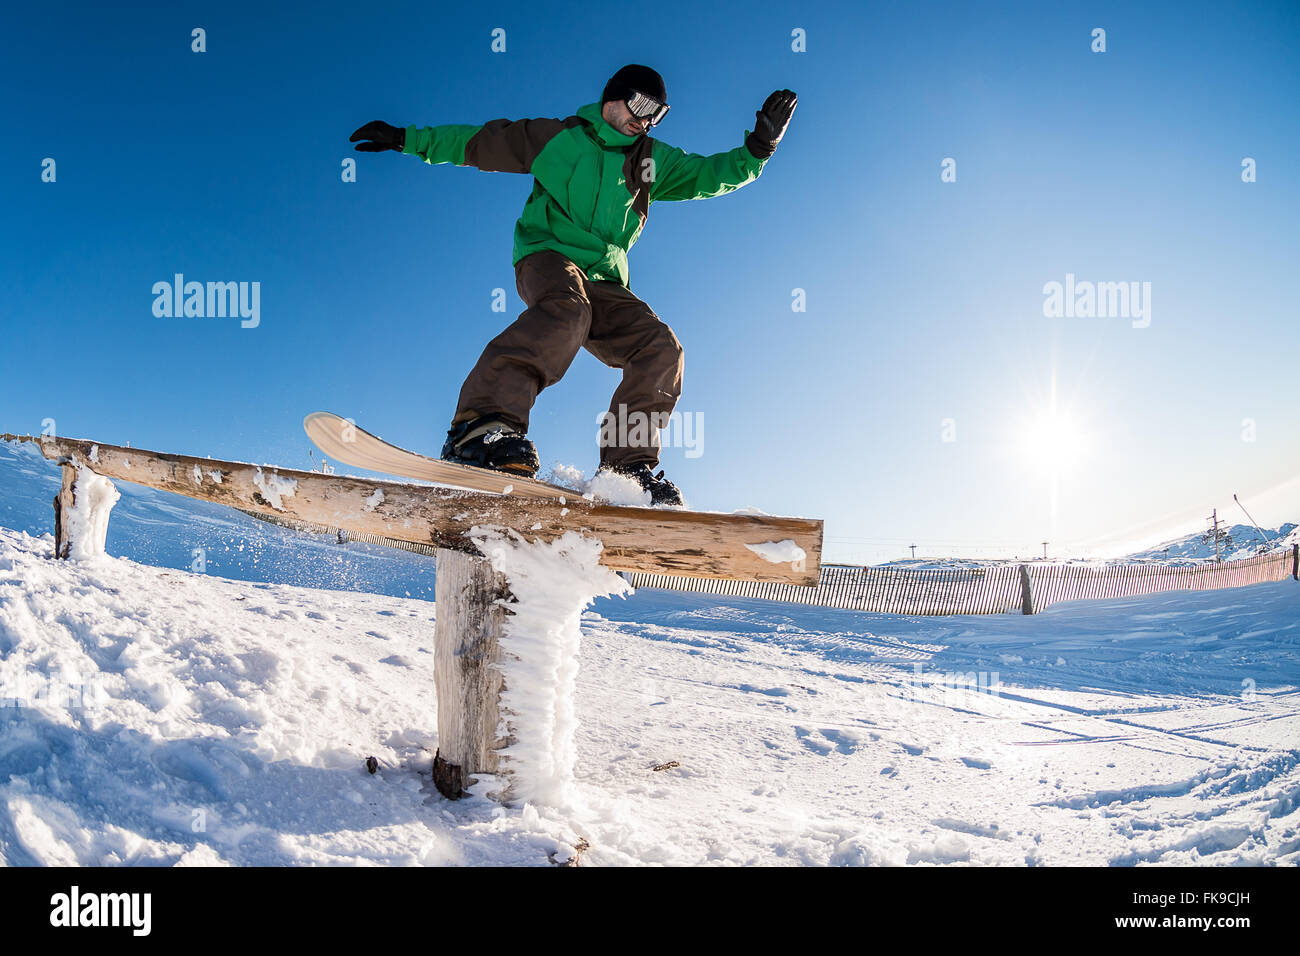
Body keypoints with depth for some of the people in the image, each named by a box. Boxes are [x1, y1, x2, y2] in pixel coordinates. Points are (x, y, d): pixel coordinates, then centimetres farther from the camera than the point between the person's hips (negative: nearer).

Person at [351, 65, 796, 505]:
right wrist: (407, 139, 15)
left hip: (604, 281, 5)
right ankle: (483, 425, -54)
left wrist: (758, 147, 0)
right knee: (565, 312, -39)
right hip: (548, 256, -5)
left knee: (661, 348, -18)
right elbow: (479, 143, 17)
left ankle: (627, 463, -17)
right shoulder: (556, 136, 12)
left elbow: (710, 174, 17)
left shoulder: (654, 160, 22)